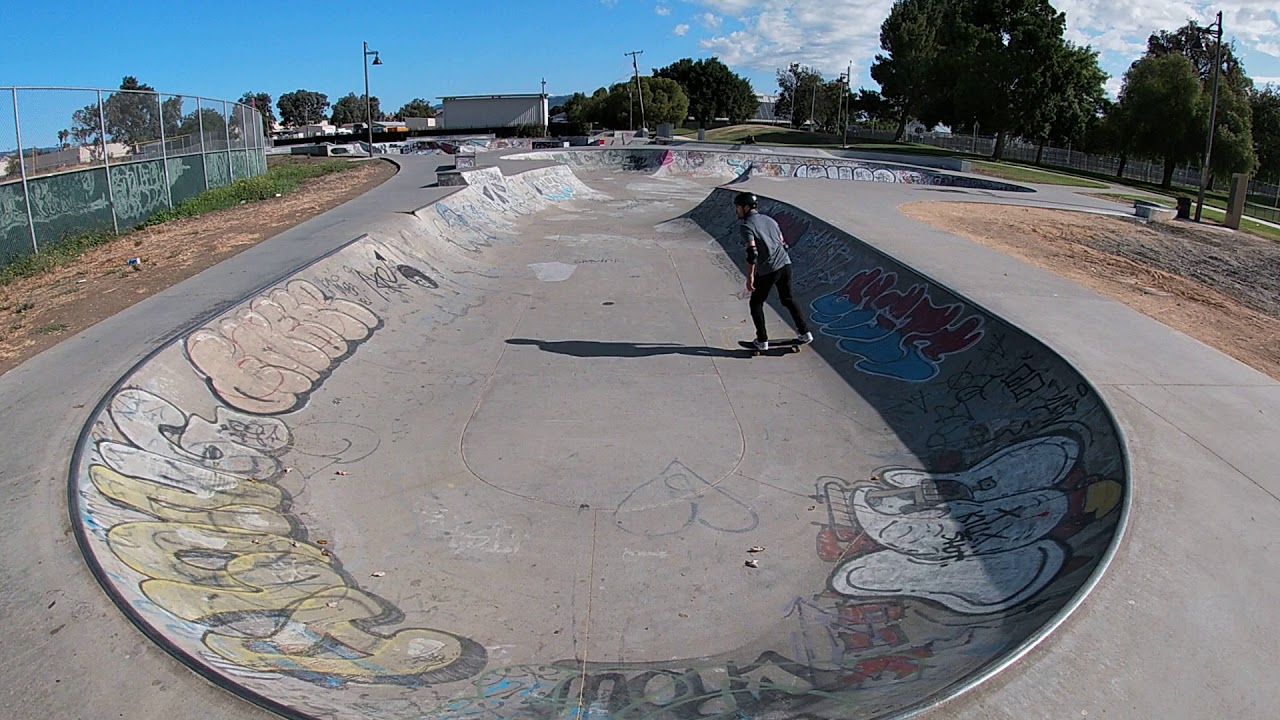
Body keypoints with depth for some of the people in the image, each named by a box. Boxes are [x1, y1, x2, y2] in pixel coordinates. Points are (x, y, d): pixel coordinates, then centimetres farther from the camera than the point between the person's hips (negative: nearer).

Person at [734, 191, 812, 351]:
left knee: (756, 303, 12)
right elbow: (783, 244, 18)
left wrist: (750, 276, -15)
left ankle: (762, 341, 13)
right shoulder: (769, 219, 15)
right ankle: (804, 333, 24)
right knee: (788, 299, 24)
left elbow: (752, 253, -18)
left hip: (767, 271, -7)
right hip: (786, 265, 7)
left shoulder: (747, 226, -9)